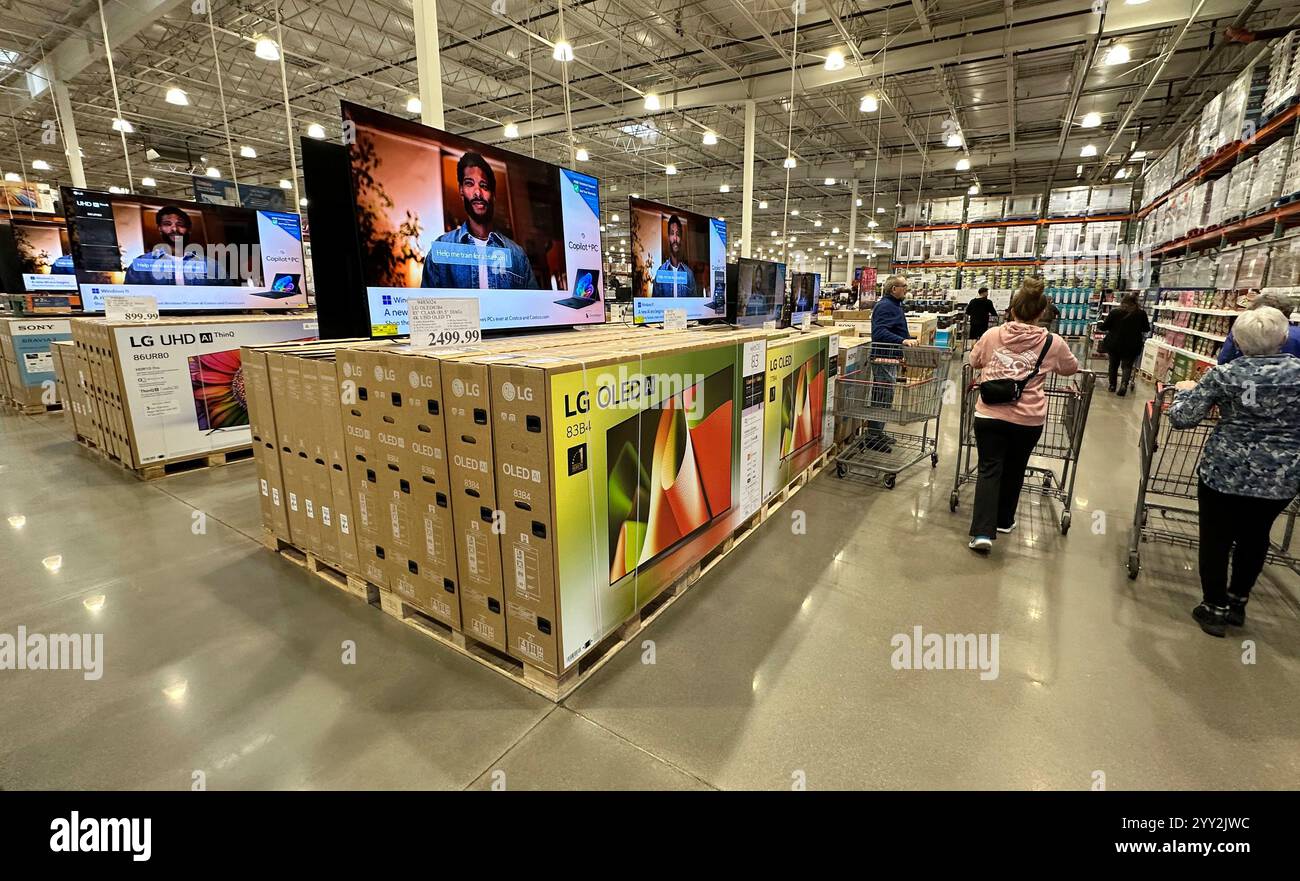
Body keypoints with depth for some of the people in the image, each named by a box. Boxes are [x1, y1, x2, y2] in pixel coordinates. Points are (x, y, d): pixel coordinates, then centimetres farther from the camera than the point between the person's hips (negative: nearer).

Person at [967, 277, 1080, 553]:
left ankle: (983, 532, -9)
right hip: (1028, 418, 1)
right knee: (1014, 470, 19)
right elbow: (1071, 369, 20)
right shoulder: (1053, 343, 1)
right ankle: (1004, 520, 36)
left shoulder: (992, 335, 1)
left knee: (989, 470, 3)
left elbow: (974, 362, 19)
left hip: (989, 414, 0)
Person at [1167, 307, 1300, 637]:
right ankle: (1237, 603, 35)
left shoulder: (1223, 375, -12)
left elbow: (1181, 418, -12)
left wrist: (1185, 390, 6)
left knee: (1216, 539, 11)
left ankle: (1215, 608, 22)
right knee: (1255, 537, 21)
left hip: (1225, 473, -4)